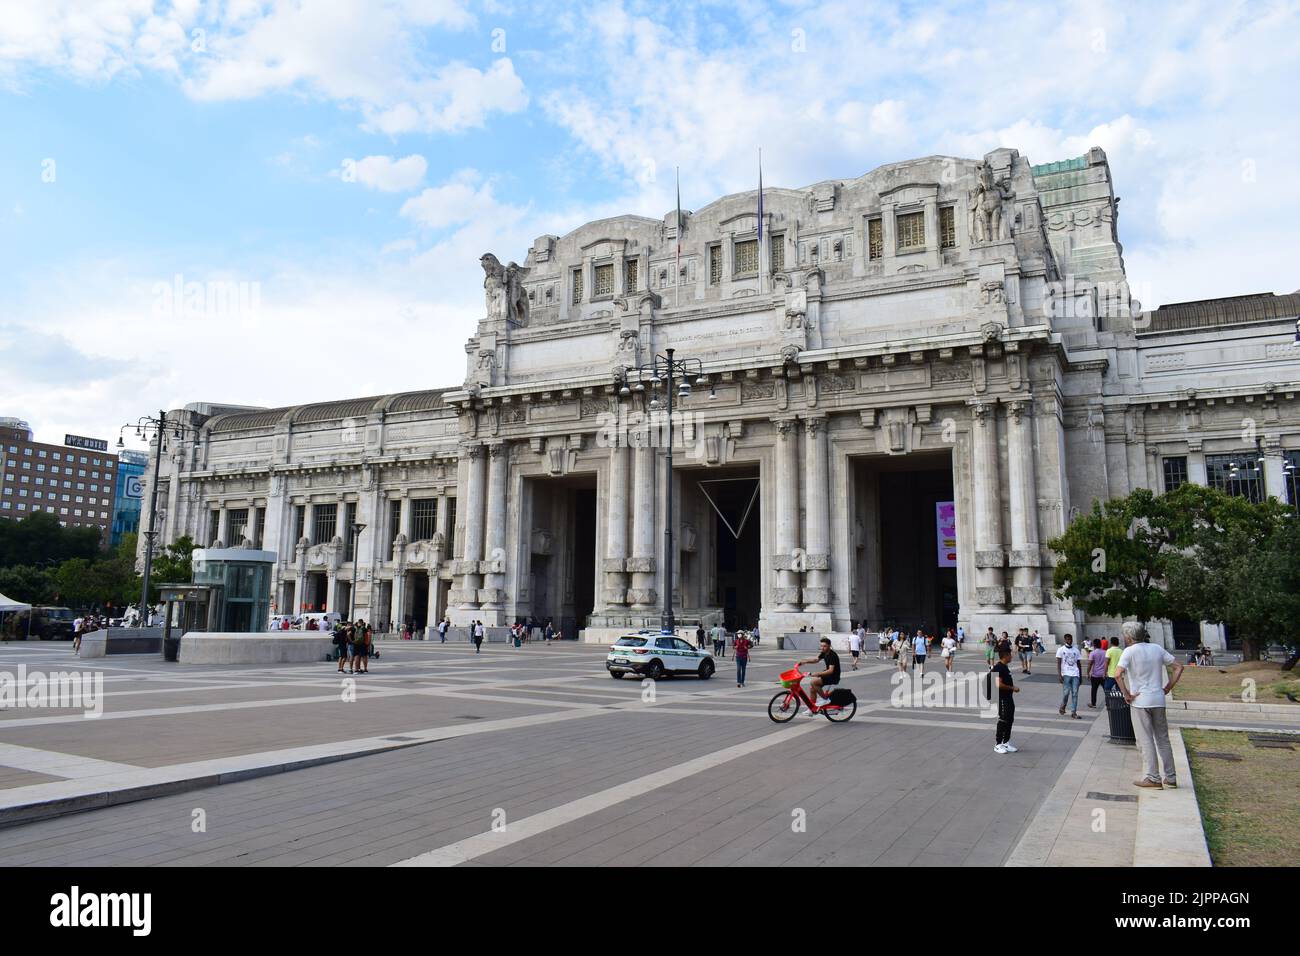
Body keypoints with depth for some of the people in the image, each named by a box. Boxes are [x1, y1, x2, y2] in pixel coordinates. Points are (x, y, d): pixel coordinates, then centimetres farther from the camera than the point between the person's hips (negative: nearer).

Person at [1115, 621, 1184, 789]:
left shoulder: (1130, 651, -9)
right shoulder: (1157, 649, 7)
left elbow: (1118, 674, -22)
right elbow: (1179, 667, 10)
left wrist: (1127, 695, -12)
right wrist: (1167, 688, 10)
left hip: (1140, 701, -5)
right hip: (1159, 700, 5)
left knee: (1146, 741, 1)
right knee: (1163, 740, 14)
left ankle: (1152, 778, 1)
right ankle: (1170, 778, 18)